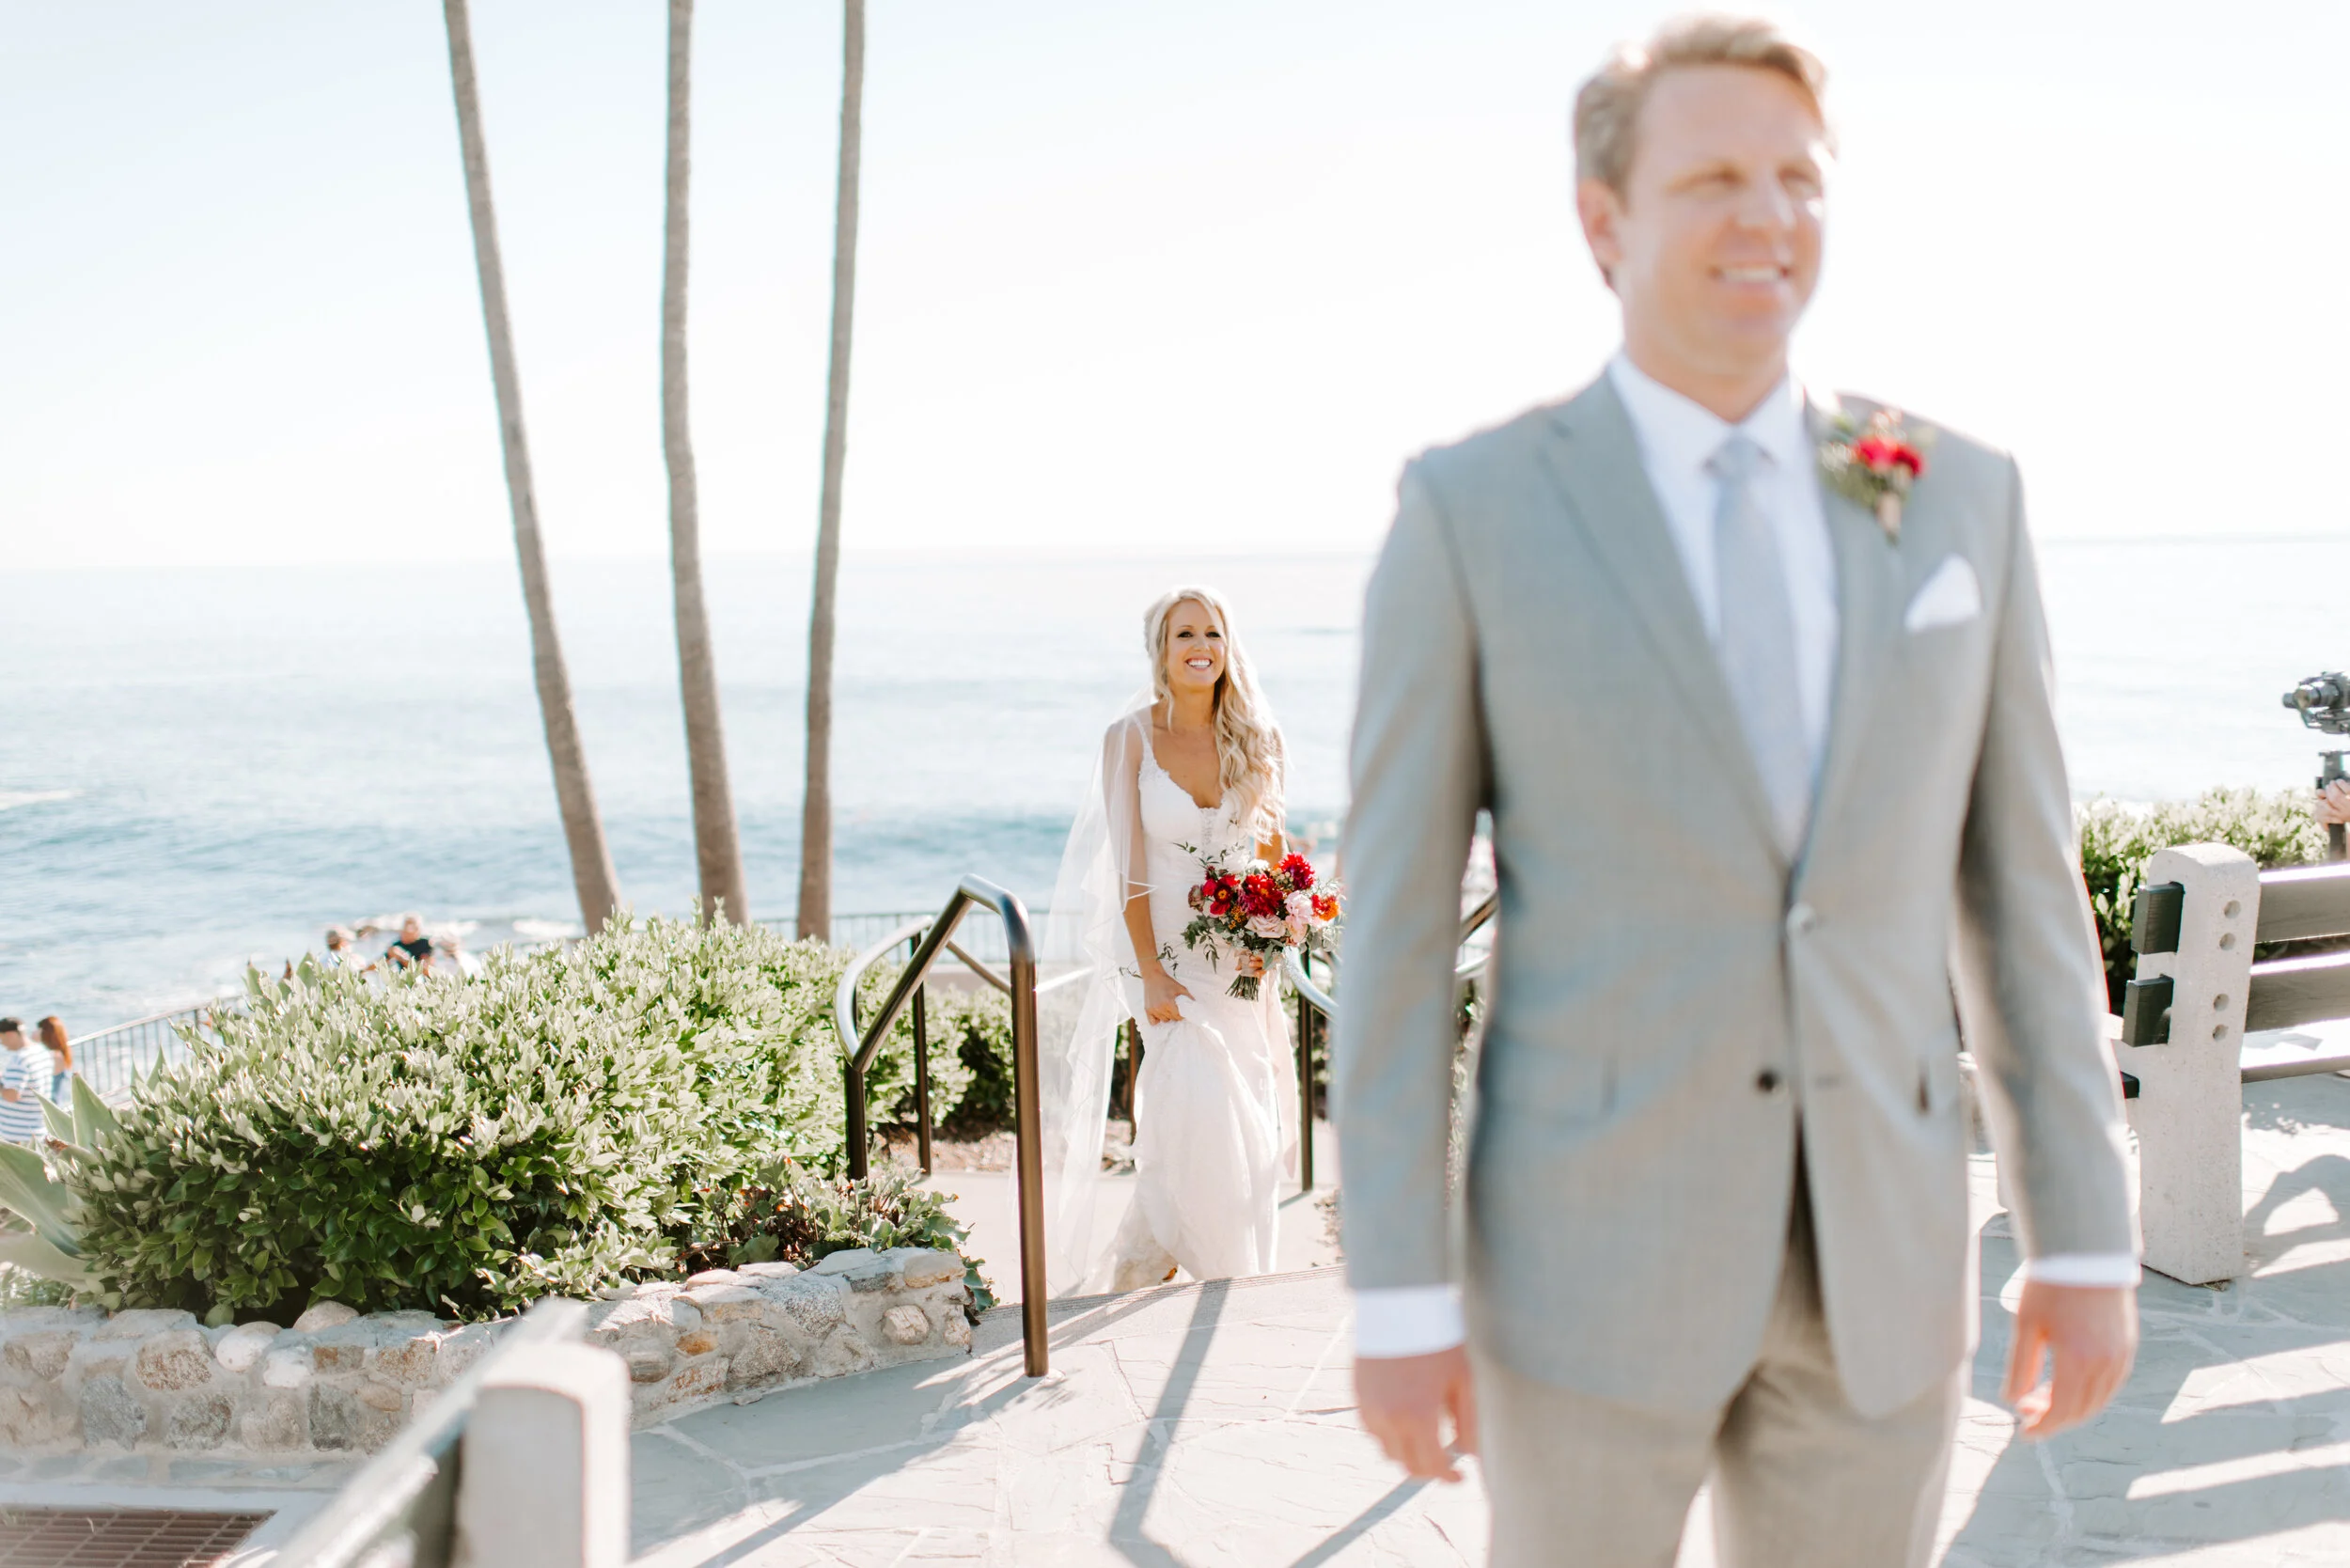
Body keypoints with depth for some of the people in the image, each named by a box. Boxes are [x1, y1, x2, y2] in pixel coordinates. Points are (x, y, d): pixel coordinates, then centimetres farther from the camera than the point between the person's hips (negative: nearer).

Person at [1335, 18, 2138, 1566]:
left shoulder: (1957, 497, 4)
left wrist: (2089, 1239, 5)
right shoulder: (1471, 508, -6)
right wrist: (1398, 1292, -9)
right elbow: (1395, 915, -7)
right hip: (1591, 1239, -3)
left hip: (1879, 1250, 3)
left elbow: (2018, 885, 6)